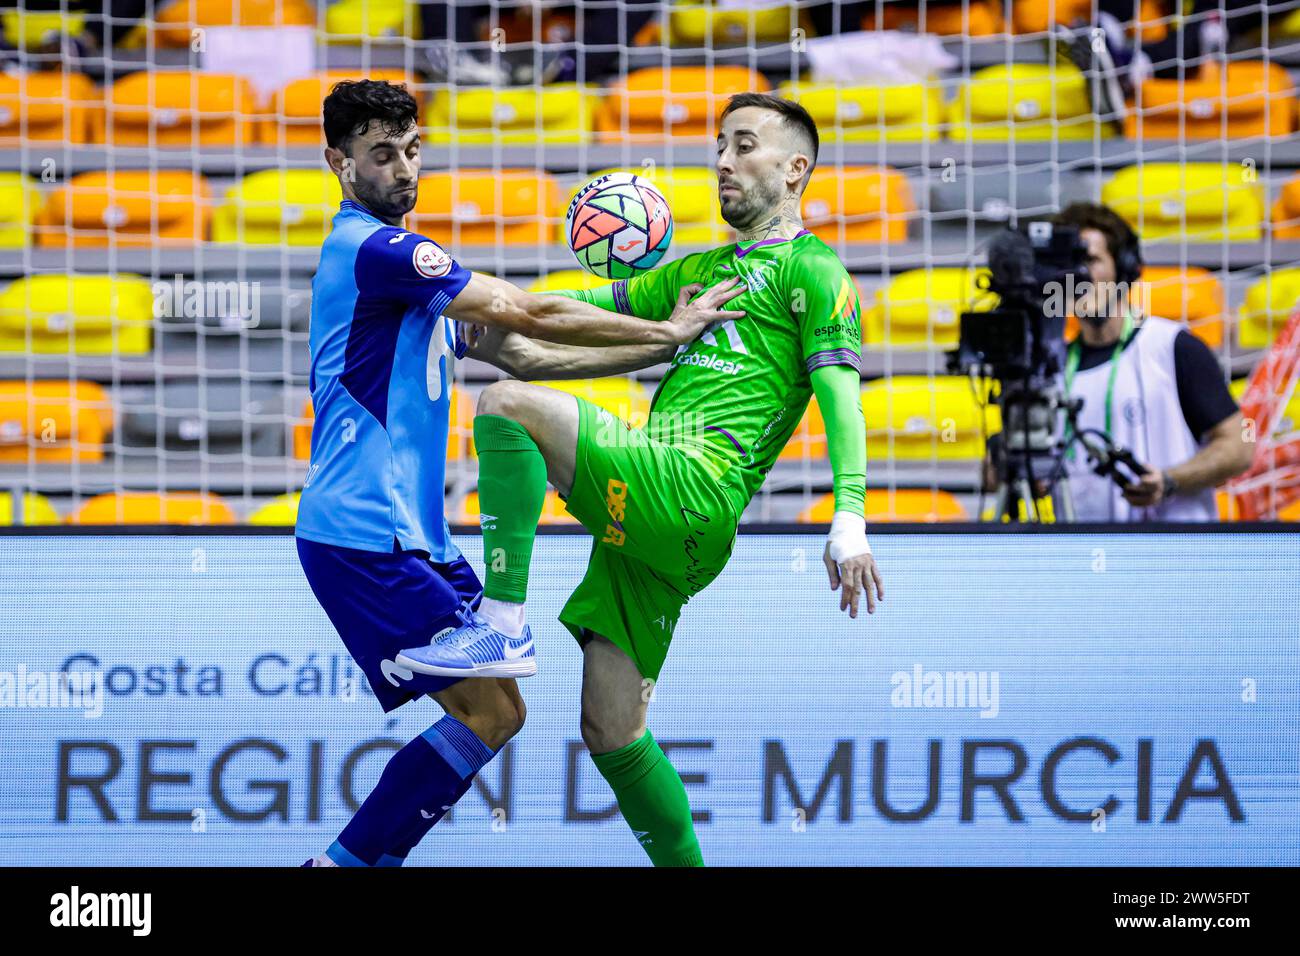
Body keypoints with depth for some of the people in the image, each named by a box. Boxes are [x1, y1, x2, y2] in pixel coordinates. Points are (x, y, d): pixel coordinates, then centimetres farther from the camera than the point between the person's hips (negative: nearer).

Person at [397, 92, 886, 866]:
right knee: (610, 728, 7)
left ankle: (501, 625, -29)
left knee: (511, 402, -22)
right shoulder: (704, 271, 31)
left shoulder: (813, 271, 6)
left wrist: (850, 520, -20)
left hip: (695, 488, -8)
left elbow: (841, 392, -6)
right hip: (648, 515, 8)